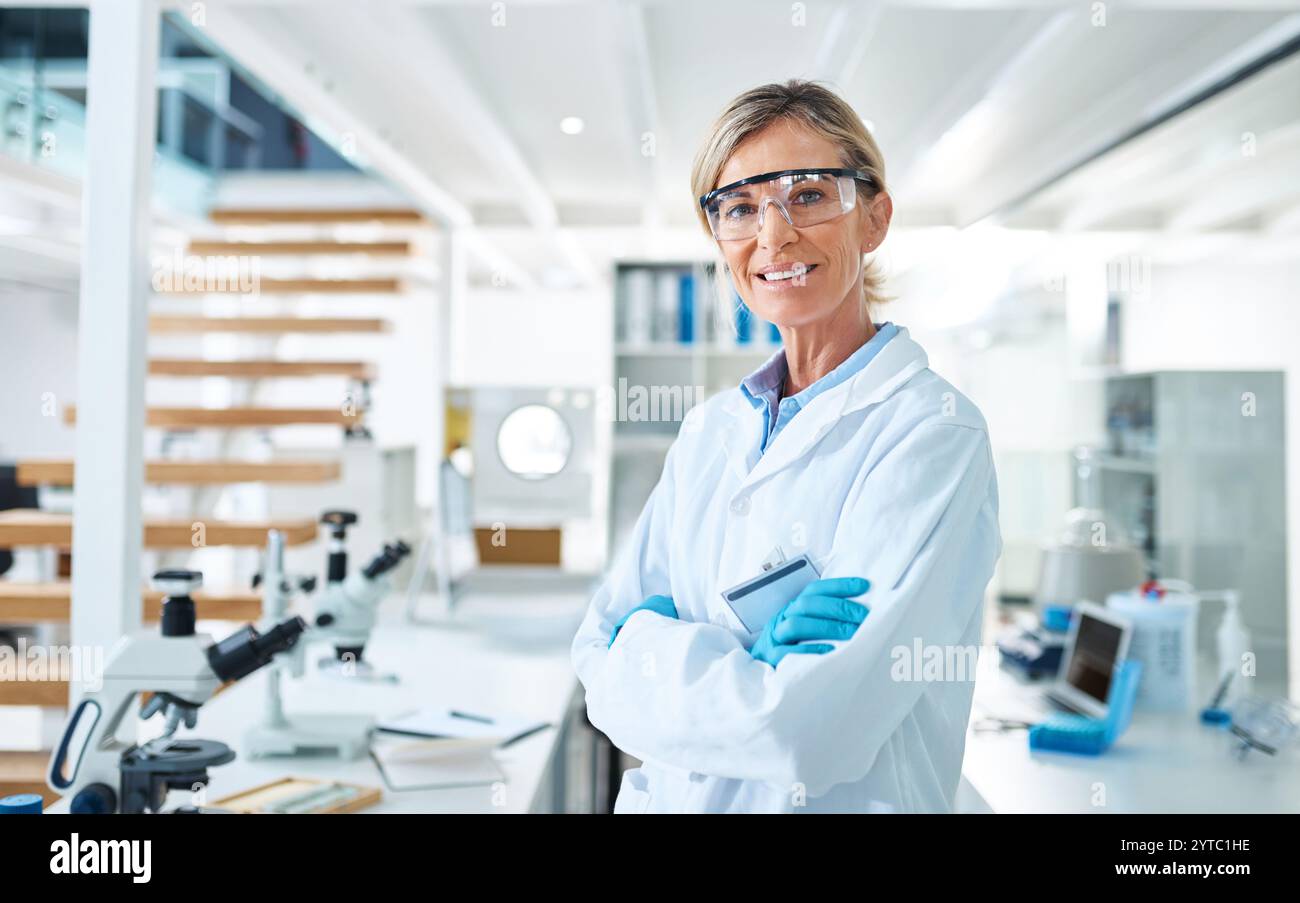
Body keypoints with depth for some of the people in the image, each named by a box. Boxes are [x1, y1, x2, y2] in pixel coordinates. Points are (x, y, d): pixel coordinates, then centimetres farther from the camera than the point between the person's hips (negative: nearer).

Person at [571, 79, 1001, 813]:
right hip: (664, 797, 5)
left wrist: (654, 647, -11)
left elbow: (810, 732, -25)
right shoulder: (710, 430, 2)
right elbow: (601, 652, -4)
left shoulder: (934, 432, -18)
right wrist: (747, 659, -21)